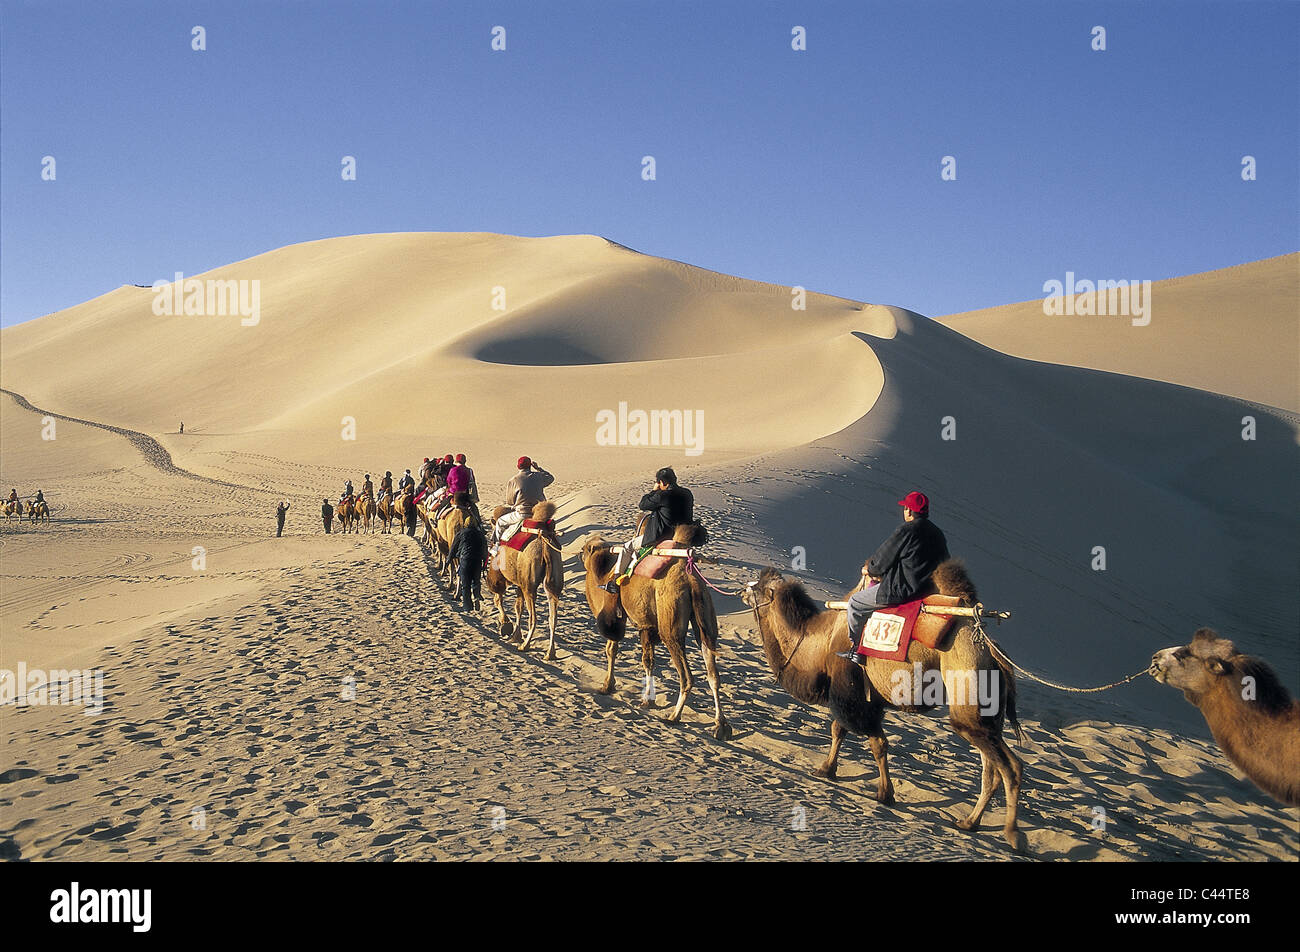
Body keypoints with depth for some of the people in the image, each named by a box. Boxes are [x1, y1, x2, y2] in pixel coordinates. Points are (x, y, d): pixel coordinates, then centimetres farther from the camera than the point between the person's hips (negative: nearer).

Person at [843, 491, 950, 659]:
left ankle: (854, 648, 14)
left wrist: (869, 570, 12)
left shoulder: (905, 531, -17)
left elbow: (881, 562, -11)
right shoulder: (937, 533, 7)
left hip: (902, 590, -9)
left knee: (855, 602, 7)